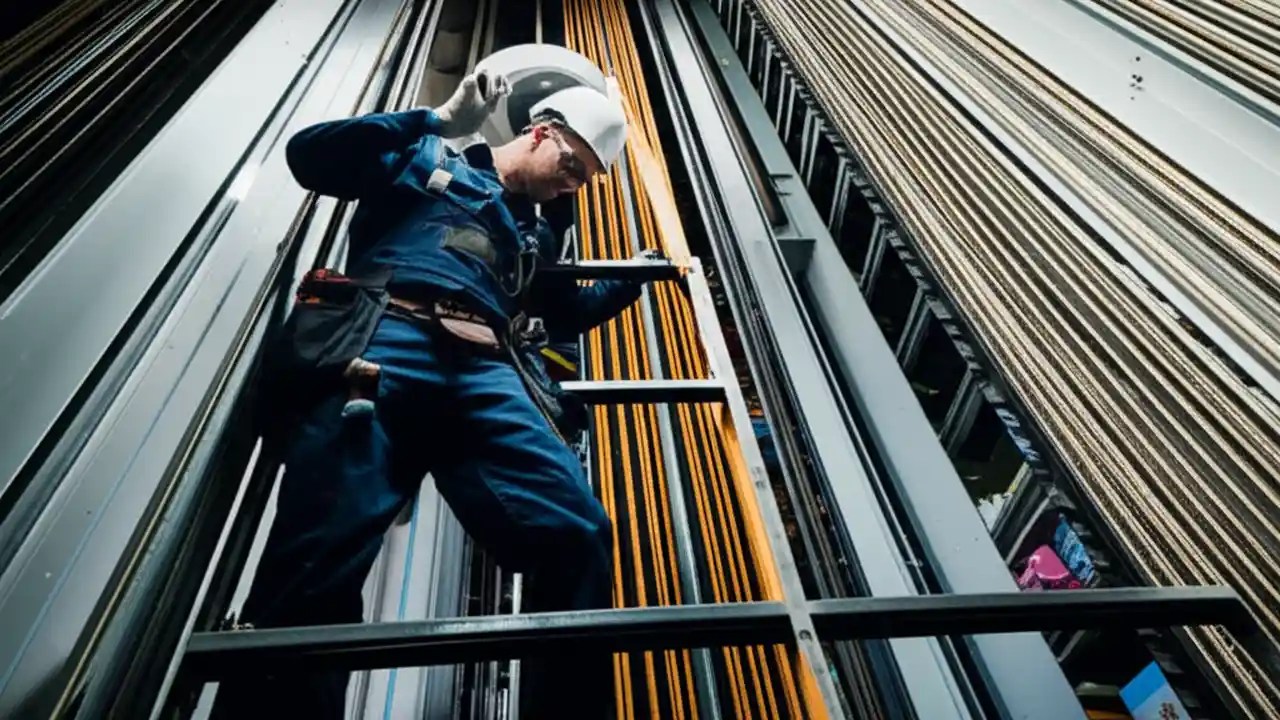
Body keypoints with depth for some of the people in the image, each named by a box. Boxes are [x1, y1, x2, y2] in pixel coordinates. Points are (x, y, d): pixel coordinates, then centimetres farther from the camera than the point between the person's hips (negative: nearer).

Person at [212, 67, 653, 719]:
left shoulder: (535, 235, 37)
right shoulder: (426, 160, 26)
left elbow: (564, 316, 36)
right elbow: (307, 155, 14)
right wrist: (437, 121, 7)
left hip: (485, 376, 3)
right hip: (385, 347, -3)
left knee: (578, 535, -20)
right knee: (322, 557, -20)